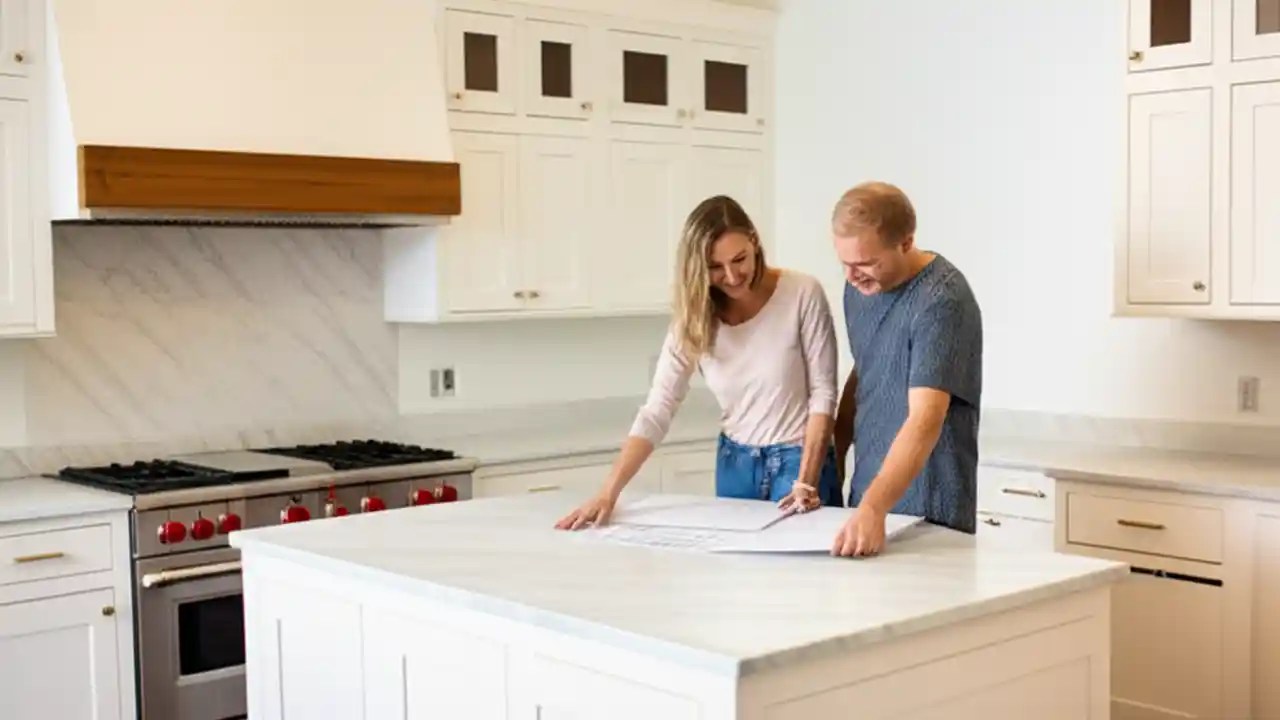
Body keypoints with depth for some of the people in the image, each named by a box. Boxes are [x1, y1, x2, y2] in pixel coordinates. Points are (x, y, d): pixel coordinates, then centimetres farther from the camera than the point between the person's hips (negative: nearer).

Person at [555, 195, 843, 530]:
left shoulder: (802, 294, -15)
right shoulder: (693, 318, -6)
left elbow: (823, 394, -12)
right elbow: (656, 411, -10)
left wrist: (806, 482, -19)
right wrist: (608, 493, -20)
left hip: (798, 459, -3)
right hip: (734, 463, 4)